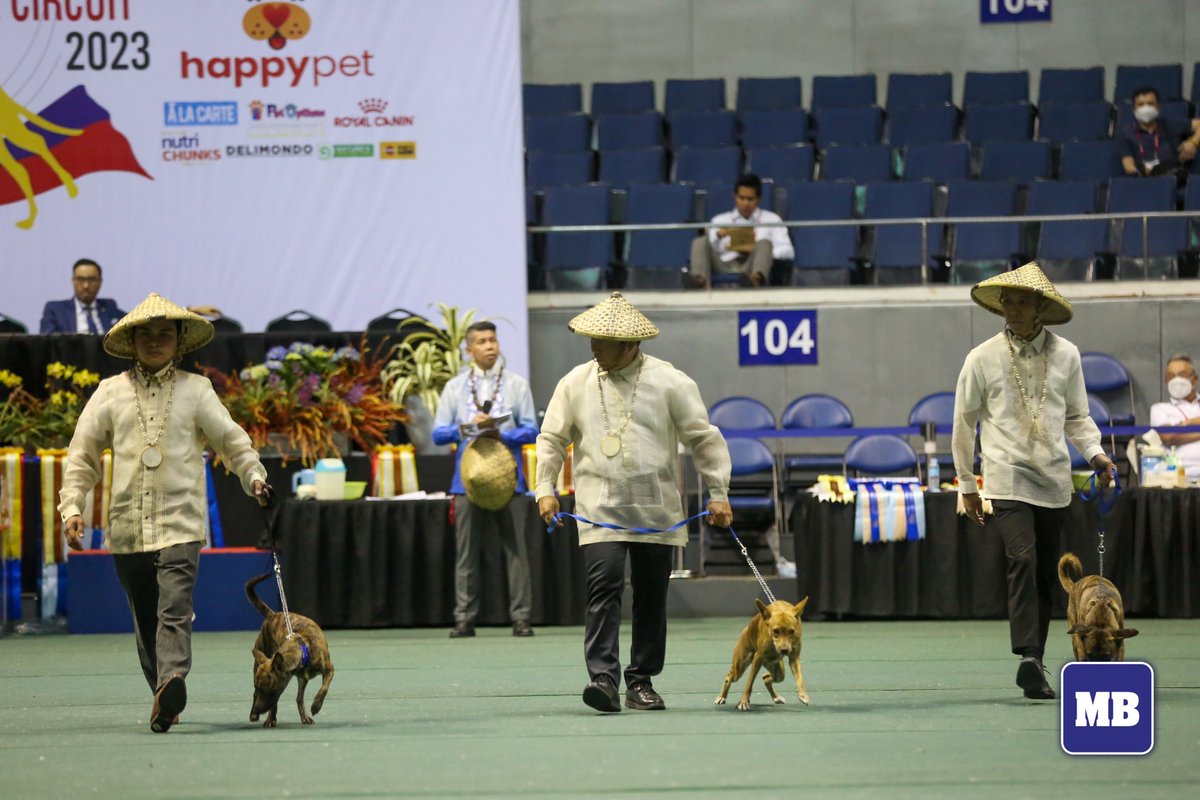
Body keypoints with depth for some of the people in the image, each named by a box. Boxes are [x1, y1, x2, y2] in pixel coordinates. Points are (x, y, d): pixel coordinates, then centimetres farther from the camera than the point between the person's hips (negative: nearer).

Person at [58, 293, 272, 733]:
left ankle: (172, 682, -36)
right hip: (126, 526, 3)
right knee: (145, 620, 7)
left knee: (175, 611, -20)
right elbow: (83, 454, 12)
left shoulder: (195, 390, 9)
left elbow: (231, 439, 11)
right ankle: (164, 696, 16)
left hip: (180, 524, -3)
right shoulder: (111, 392, 11)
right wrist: (72, 507, 1)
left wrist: (254, 476, -6)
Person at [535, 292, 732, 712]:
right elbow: (552, 438, 13)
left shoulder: (670, 382, -1)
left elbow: (705, 439, 4)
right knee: (604, 586, -16)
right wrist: (545, 488, 4)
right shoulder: (577, 383, 4)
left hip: (656, 512, 1)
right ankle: (604, 677, -22)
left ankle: (641, 682, 15)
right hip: (600, 509, -1)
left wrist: (718, 494, 2)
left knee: (651, 596, 5)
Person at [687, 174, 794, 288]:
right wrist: (718, 235, -8)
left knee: (765, 243, -29)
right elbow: (707, 250, 12)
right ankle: (700, 280, -53)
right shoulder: (719, 220, 26)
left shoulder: (771, 219, 21)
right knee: (701, 241, -22)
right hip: (723, 269, 1)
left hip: (752, 269, -1)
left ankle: (756, 278, -61)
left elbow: (788, 252, 8)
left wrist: (756, 249, -6)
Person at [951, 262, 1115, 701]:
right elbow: (964, 424, 9)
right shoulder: (982, 359, 1)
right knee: (1023, 559, -22)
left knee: (1047, 575, 7)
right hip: (1007, 479, -3)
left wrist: (1095, 452, -2)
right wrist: (967, 485, 10)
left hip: (1054, 482, 4)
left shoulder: (1065, 355, 7)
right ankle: (1028, 658, -30)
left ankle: (1033, 666, 17)